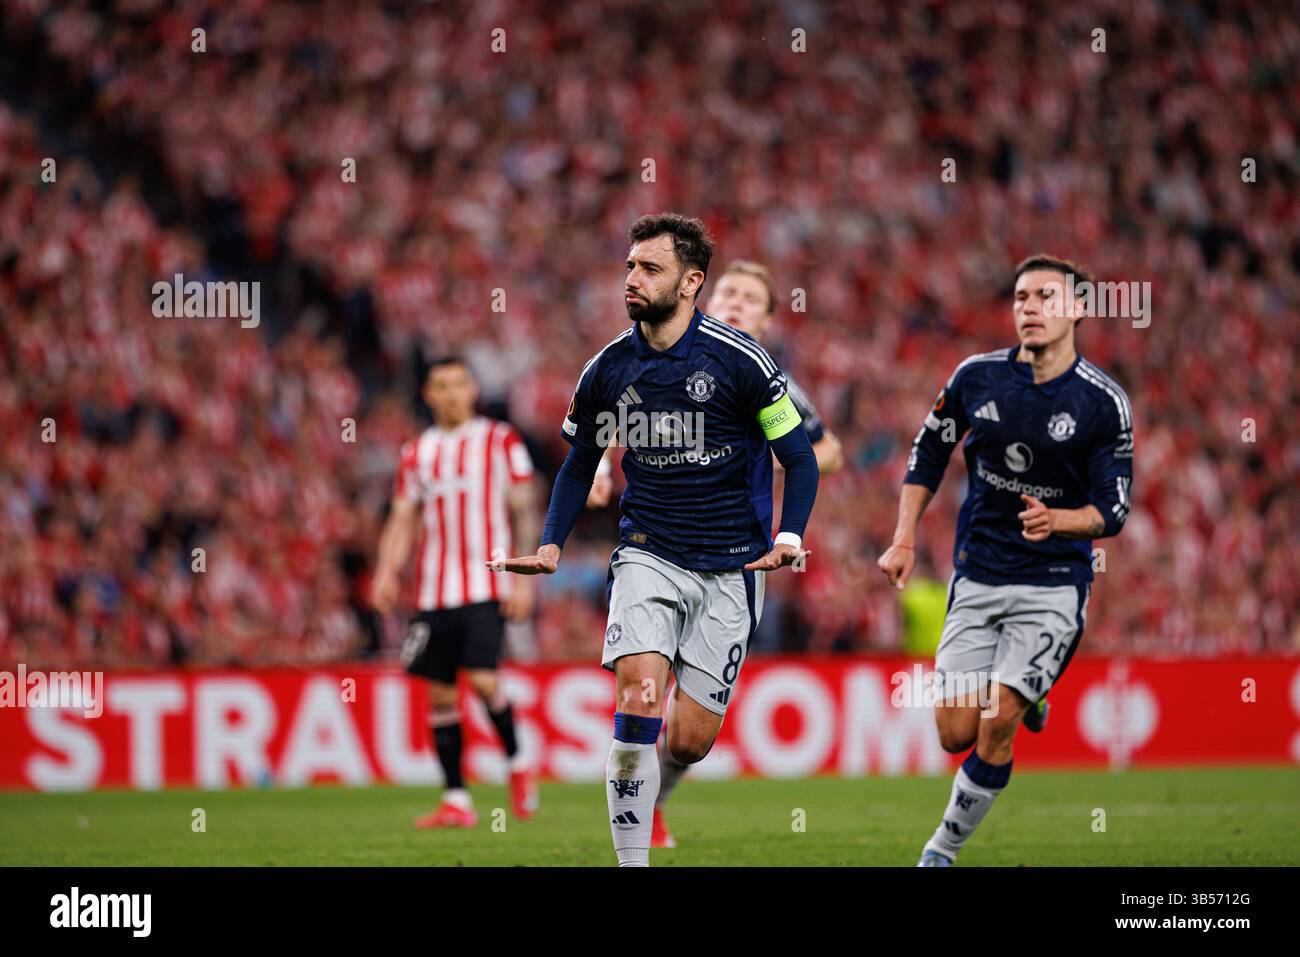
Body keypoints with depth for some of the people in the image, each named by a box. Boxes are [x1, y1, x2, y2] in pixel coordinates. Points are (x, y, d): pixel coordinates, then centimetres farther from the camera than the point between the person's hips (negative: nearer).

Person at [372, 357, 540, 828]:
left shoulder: (500, 441, 3)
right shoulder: (417, 452, 13)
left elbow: (524, 512, 2)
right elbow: (402, 519, 13)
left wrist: (524, 578, -6)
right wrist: (387, 571, -3)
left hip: (486, 586, -4)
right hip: (433, 590, 4)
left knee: (483, 679, -17)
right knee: (440, 692, 2)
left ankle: (517, 763, 8)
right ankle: (456, 799, 8)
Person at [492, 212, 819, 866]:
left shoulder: (738, 359, -9)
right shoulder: (608, 370, 1)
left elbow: (799, 458, -2)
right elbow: (580, 464, 17)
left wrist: (788, 538, -17)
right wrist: (551, 545, 4)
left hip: (731, 568, -2)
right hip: (648, 558, 2)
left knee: (689, 740, -4)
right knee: (639, 697, -21)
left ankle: (642, 804, 30)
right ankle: (631, 860, -16)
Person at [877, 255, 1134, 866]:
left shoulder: (1103, 401, -10)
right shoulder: (976, 377, -4)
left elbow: (1112, 511, -6)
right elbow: (928, 453, 12)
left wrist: (1056, 520, -26)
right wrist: (904, 539, 5)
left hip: (1054, 584, -3)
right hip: (977, 579, 3)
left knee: (996, 730, -13)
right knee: (956, 735, -3)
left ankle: (944, 849, 5)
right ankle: (1023, 696, 31)